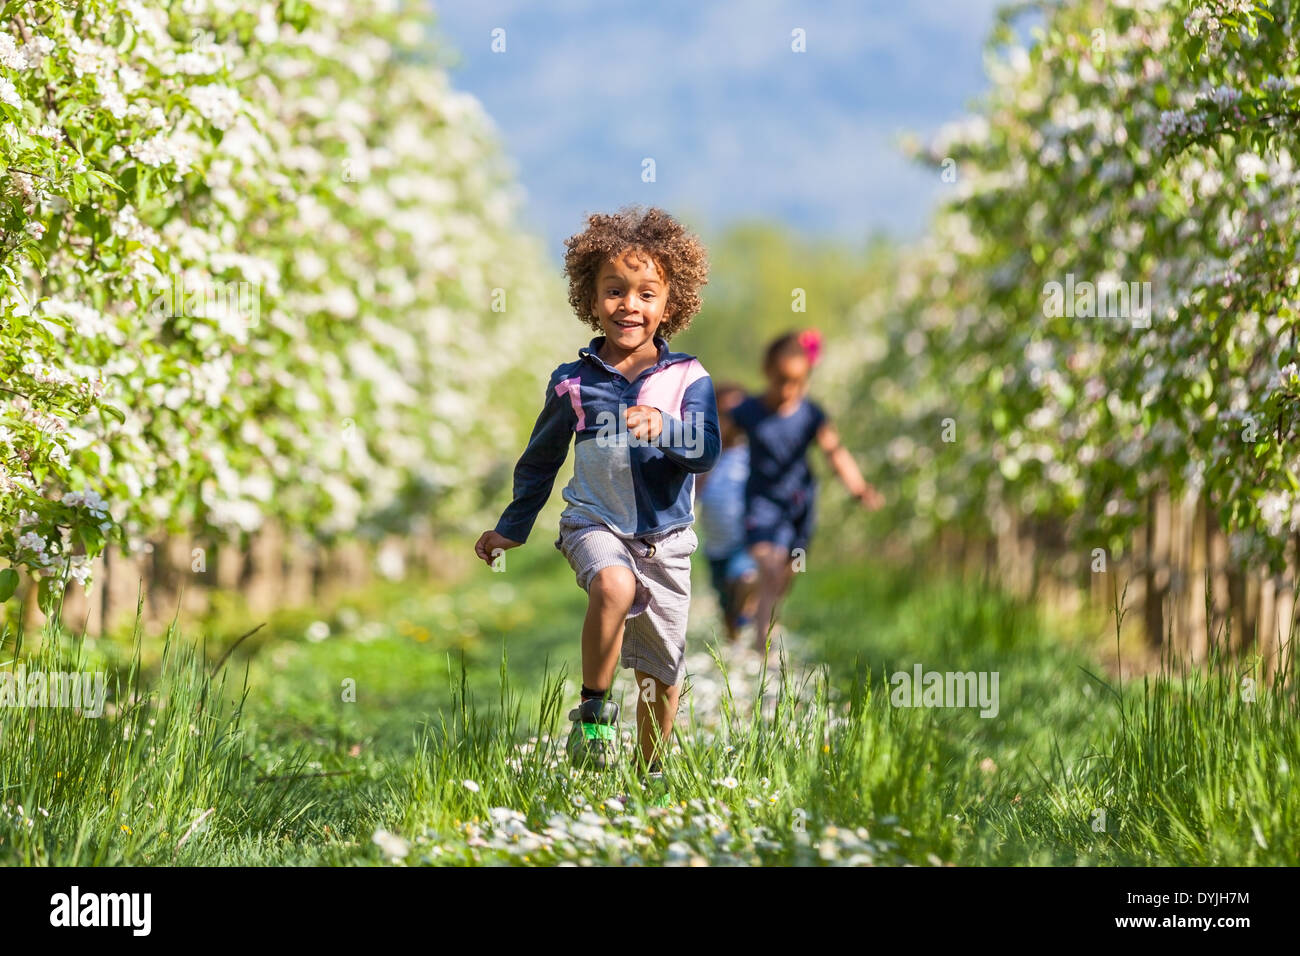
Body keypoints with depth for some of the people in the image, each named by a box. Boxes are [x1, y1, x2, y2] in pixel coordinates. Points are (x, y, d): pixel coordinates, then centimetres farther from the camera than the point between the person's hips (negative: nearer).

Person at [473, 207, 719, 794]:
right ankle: (594, 709, -18)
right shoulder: (573, 382, -1)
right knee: (613, 586, -35)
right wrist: (512, 527, 20)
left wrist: (663, 426, -35)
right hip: (595, 524, -1)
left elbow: (706, 453, -16)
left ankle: (651, 774, 30)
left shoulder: (688, 379, -3)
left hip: (665, 538, 1)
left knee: (661, 671, 9)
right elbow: (540, 459, 12)